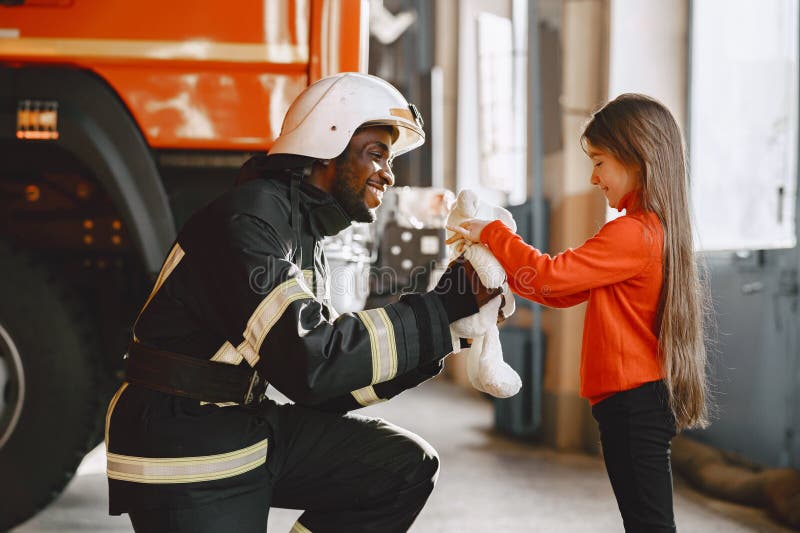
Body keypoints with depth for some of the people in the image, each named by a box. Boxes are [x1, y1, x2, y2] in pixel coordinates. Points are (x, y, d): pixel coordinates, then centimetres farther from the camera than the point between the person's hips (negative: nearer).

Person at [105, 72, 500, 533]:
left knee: (406, 466, 2)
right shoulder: (248, 219, -18)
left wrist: (447, 321, 2)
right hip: (182, 450, -9)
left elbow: (328, 390, 11)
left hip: (249, 426, 9)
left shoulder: (309, 235, 12)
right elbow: (308, 362, -28)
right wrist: (440, 309, -22)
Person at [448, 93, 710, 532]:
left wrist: (492, 233, -9)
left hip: (632, 400, -10)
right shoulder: (655, 229, 13)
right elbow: (566, 293, 15)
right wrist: (498, 263, 8)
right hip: (648, 398, 10)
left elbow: (551, 276, -20)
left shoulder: (631, 234, -19)